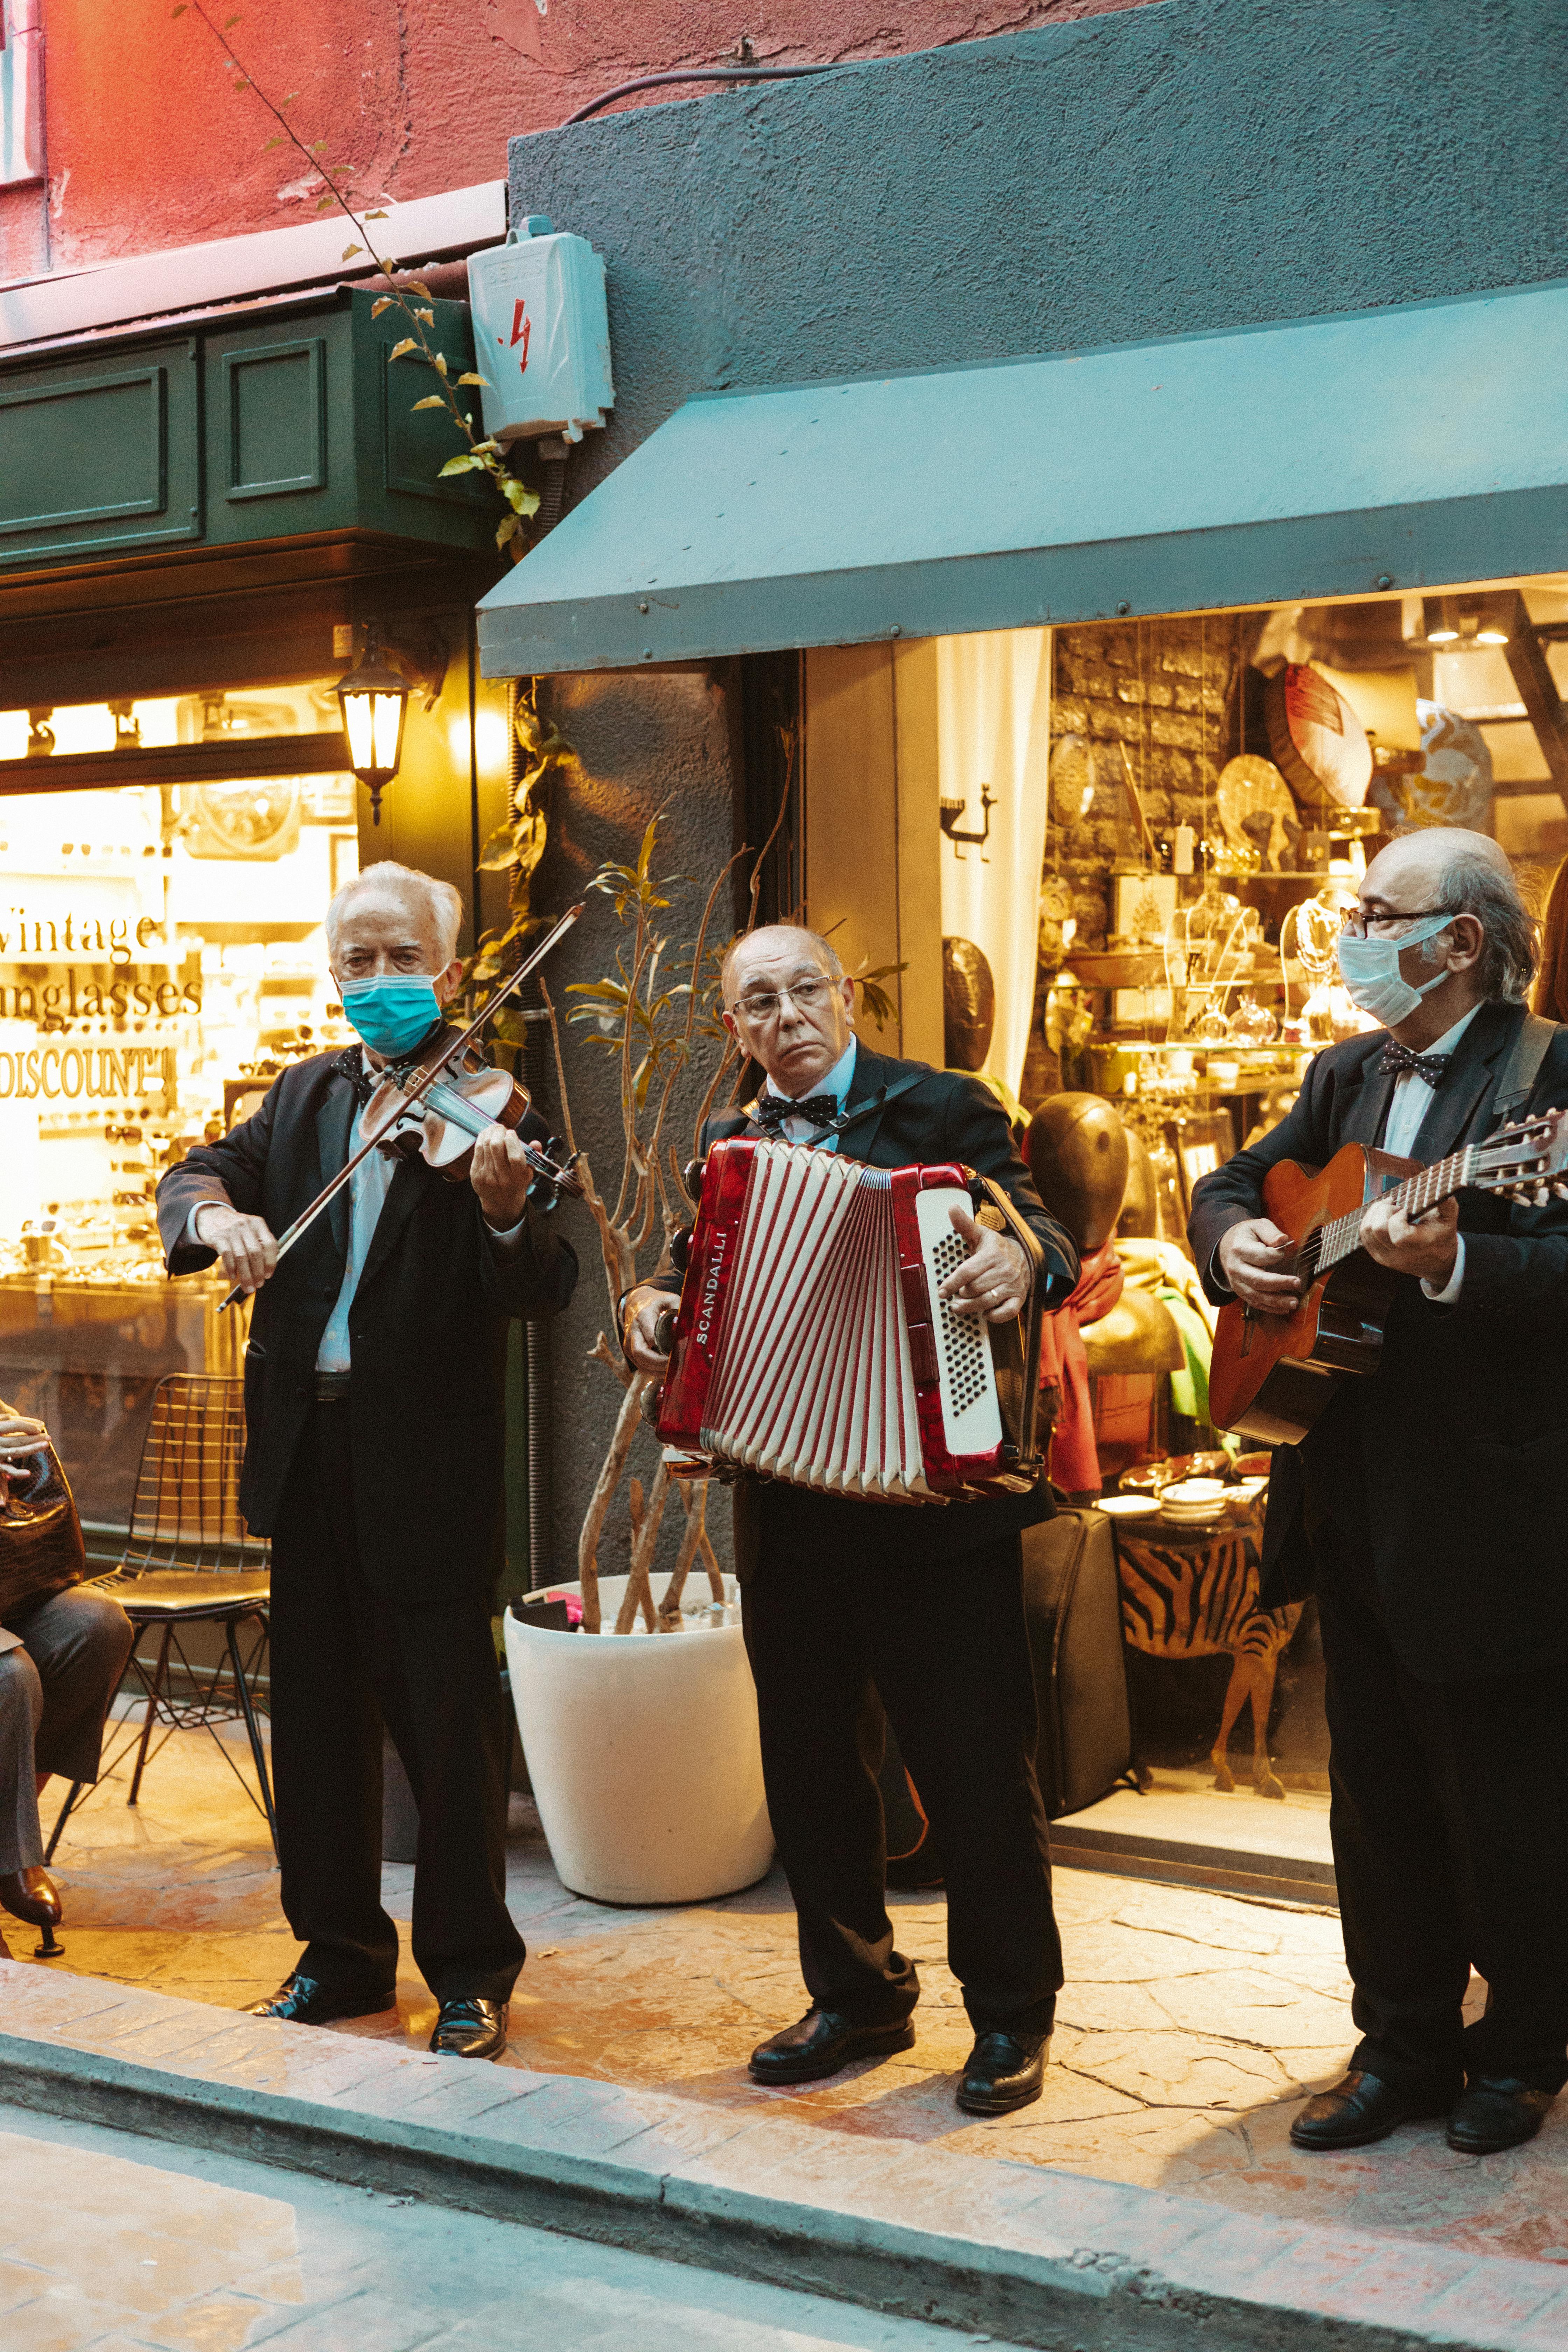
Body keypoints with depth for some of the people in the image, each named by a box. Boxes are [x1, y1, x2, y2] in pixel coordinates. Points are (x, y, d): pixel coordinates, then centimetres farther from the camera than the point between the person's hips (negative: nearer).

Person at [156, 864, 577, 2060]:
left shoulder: (487, 1106, -7)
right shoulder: (307, 1097, 12)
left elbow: (543, 1291, -17)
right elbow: (198, 1172, 10)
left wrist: (506, 1210, -39)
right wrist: (216, 1211, -13)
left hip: (429, 1456, -5)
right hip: (307, 1442, 6)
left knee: (449, 1719, 2)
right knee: (318, 1712, 14)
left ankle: (472, 1971, 17)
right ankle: (342, 1951, 29)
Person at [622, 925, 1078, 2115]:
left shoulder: (942, 1108, -1)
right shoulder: (730, 1150, 14)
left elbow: (1039, 1233, -10)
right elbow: (697, 1283, 15)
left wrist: (1021, 1258, -32)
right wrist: (650, 1305, -7)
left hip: (934, 1493, -5)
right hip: (787, 1502, 5)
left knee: (975, 1760, 2)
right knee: (811, 1759, 13)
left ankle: (1012, 2015, 17)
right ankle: (857, 1993, 30)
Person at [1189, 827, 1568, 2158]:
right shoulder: (1349, 1075, 13)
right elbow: (1240, 1183, 19)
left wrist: (1452, 1264, -36)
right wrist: (1235, 1238, -2)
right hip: (1359, 1504, 7)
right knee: (1378, 1796, 15)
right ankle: (1406, 2047, 28)